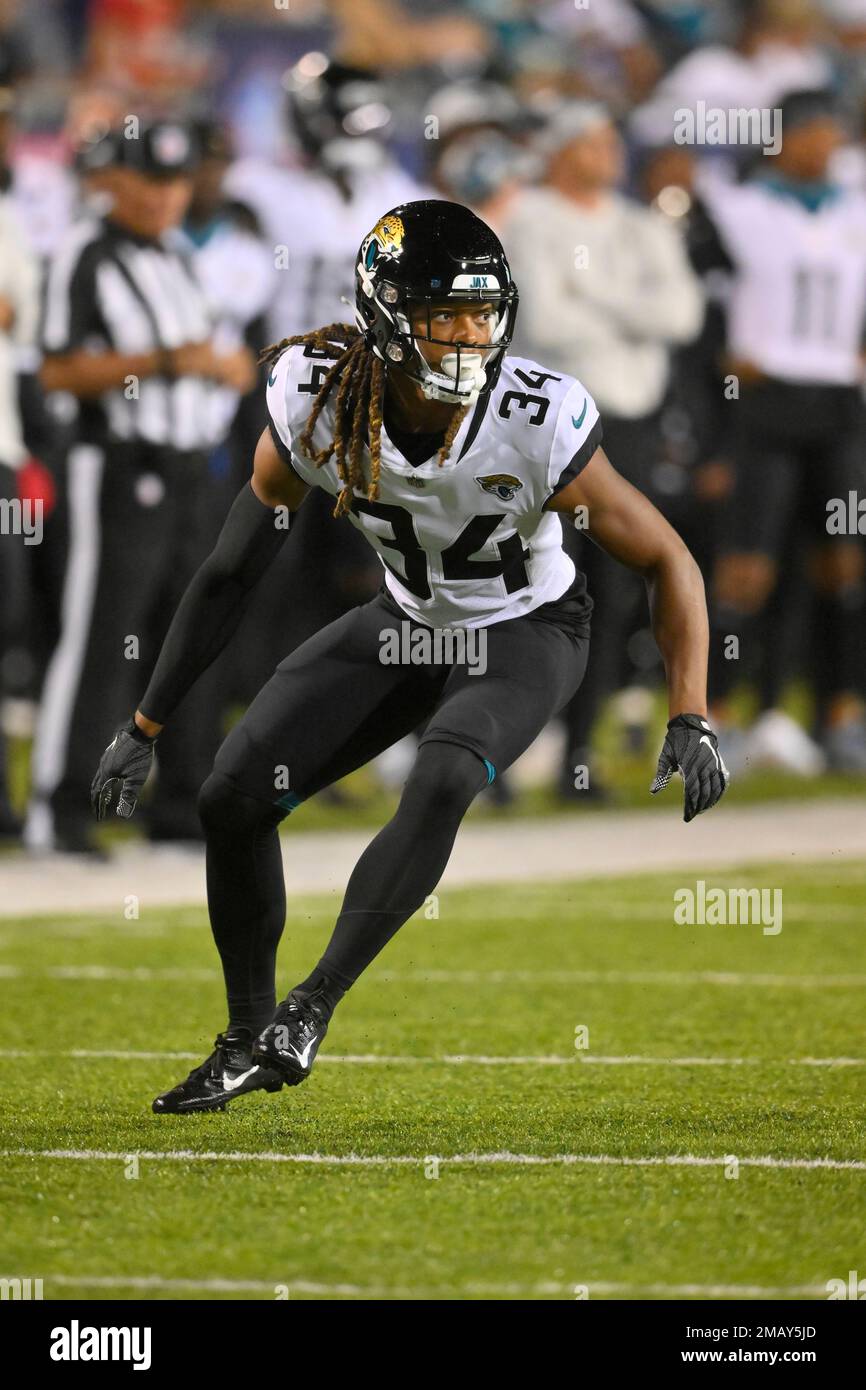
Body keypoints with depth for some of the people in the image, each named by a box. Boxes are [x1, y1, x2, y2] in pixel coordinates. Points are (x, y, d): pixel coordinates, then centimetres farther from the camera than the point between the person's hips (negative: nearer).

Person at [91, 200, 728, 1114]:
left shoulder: (537, 426, -31)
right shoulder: (318, 410, -24)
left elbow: (667, 563, -19)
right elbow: (230, 575, -11)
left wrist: (690, 721, -30)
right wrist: (144, 728, -8)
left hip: (528, 633, -3)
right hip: (408, 621, 3)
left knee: (443, 779, -33)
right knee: (234, 794, -7)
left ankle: (312, 1006, -21)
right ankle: (247, 1042, 11)